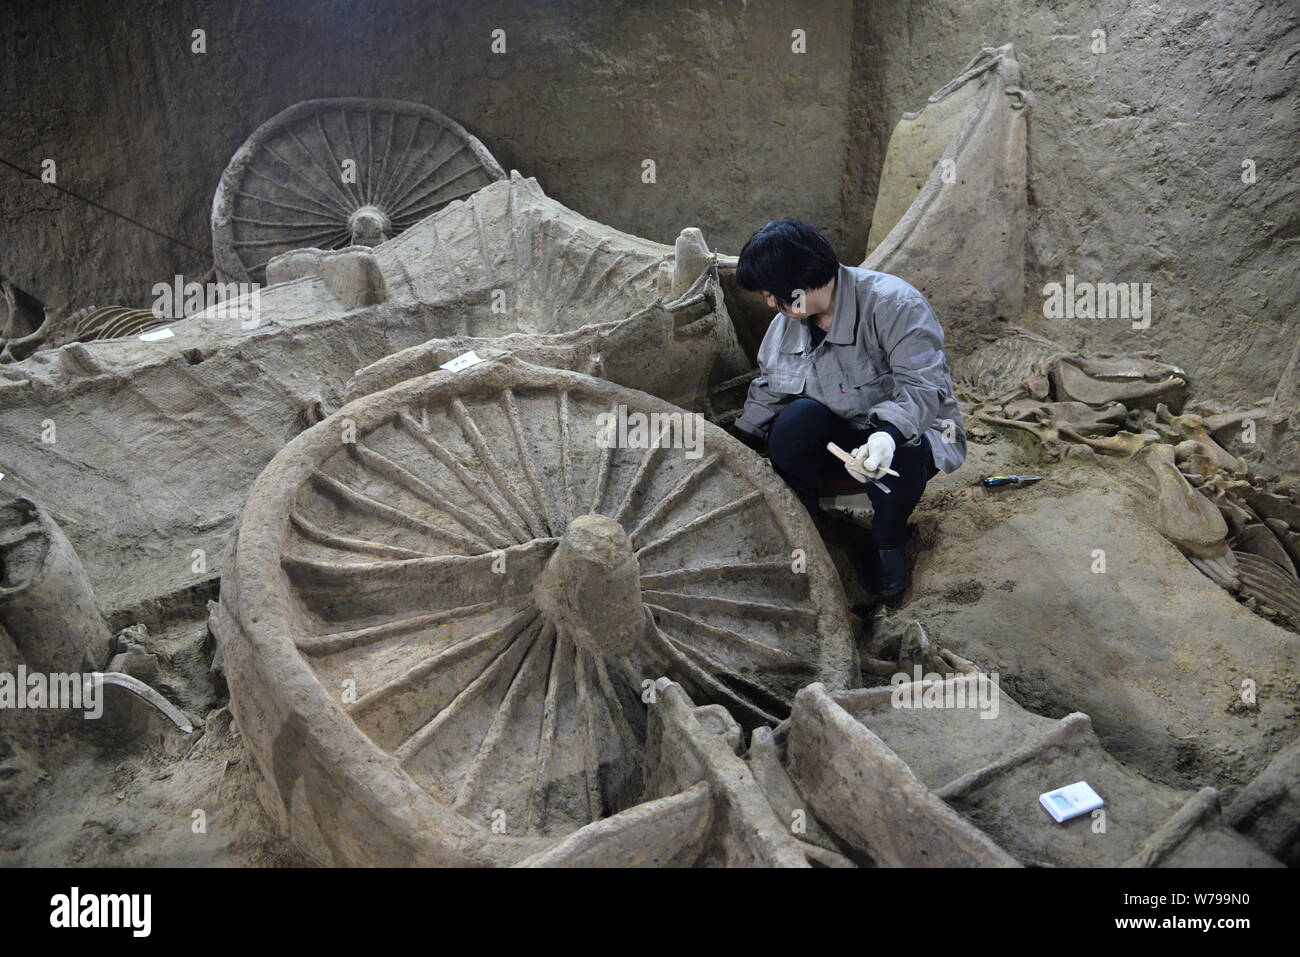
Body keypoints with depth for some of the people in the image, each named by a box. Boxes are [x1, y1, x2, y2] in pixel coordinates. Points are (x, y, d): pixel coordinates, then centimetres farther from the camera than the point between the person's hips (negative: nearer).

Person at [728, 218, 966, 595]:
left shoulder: (892, 303, -23)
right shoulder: (785, 324, -1)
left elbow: (924, 386, -29)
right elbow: (764, 393, 10)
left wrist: (888, 434, -47)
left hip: (906, 432, -4)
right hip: (838, 435, 4)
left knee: (894, 461, -39)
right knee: (796, 417, -29)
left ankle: (888, 542, -3)